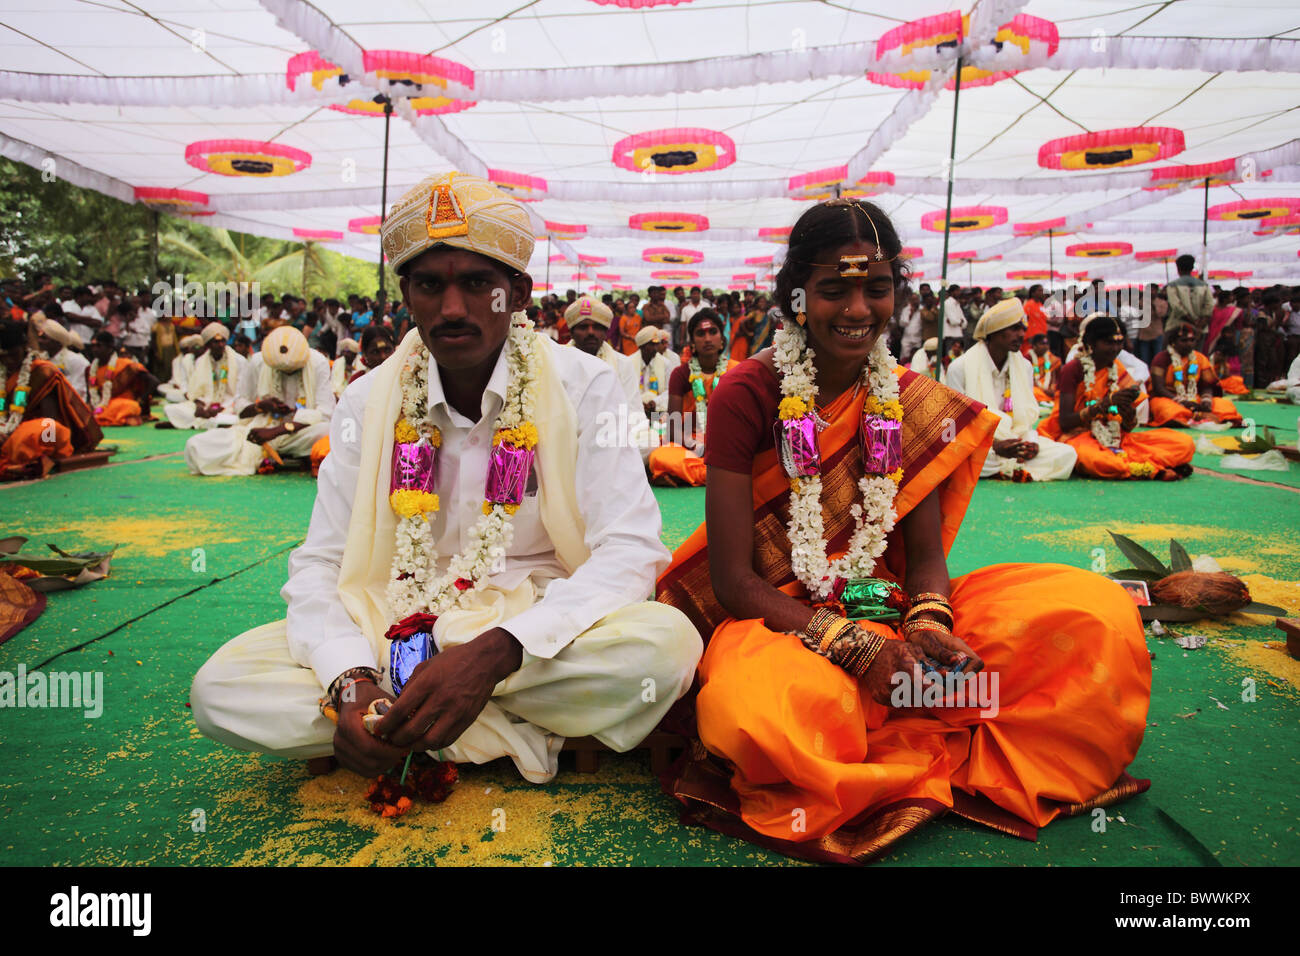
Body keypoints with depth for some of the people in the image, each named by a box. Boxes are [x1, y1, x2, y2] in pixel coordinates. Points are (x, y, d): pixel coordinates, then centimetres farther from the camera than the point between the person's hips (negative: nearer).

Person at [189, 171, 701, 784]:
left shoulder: (584, 387, -7)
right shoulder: (368, 403, 1)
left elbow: (629, 552, -15)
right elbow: (319, 566, 0)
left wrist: (494, 653, -30)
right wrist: (351, 681, -23)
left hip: (542, 637, -2)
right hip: (398, 632, 3)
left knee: (667, 642, -32)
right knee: (219, 687, -18)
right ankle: (514, 733, -14)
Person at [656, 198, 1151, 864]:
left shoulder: (915, 403, 5)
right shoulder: (746, 397, -9)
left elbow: (925, 554, 3)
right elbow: (734, 580, -12)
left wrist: (927, 625, -20)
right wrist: (855, 647, -24)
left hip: (891, 615, 4)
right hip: (778, 624, -4)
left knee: (1099, 609, -16)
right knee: (764, 714, -41)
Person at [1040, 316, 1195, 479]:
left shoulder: (1119, 372, 10)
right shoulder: (1073, 369, -5)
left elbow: (1128, 428, 8)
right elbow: (1064, 422, -14)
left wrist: (1129, 414, -17)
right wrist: (1106, 403, -23)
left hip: (1114, 439, 6)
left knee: (1184, 443, -12)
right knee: (1091, 459, -43)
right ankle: (1154, 470, -23)